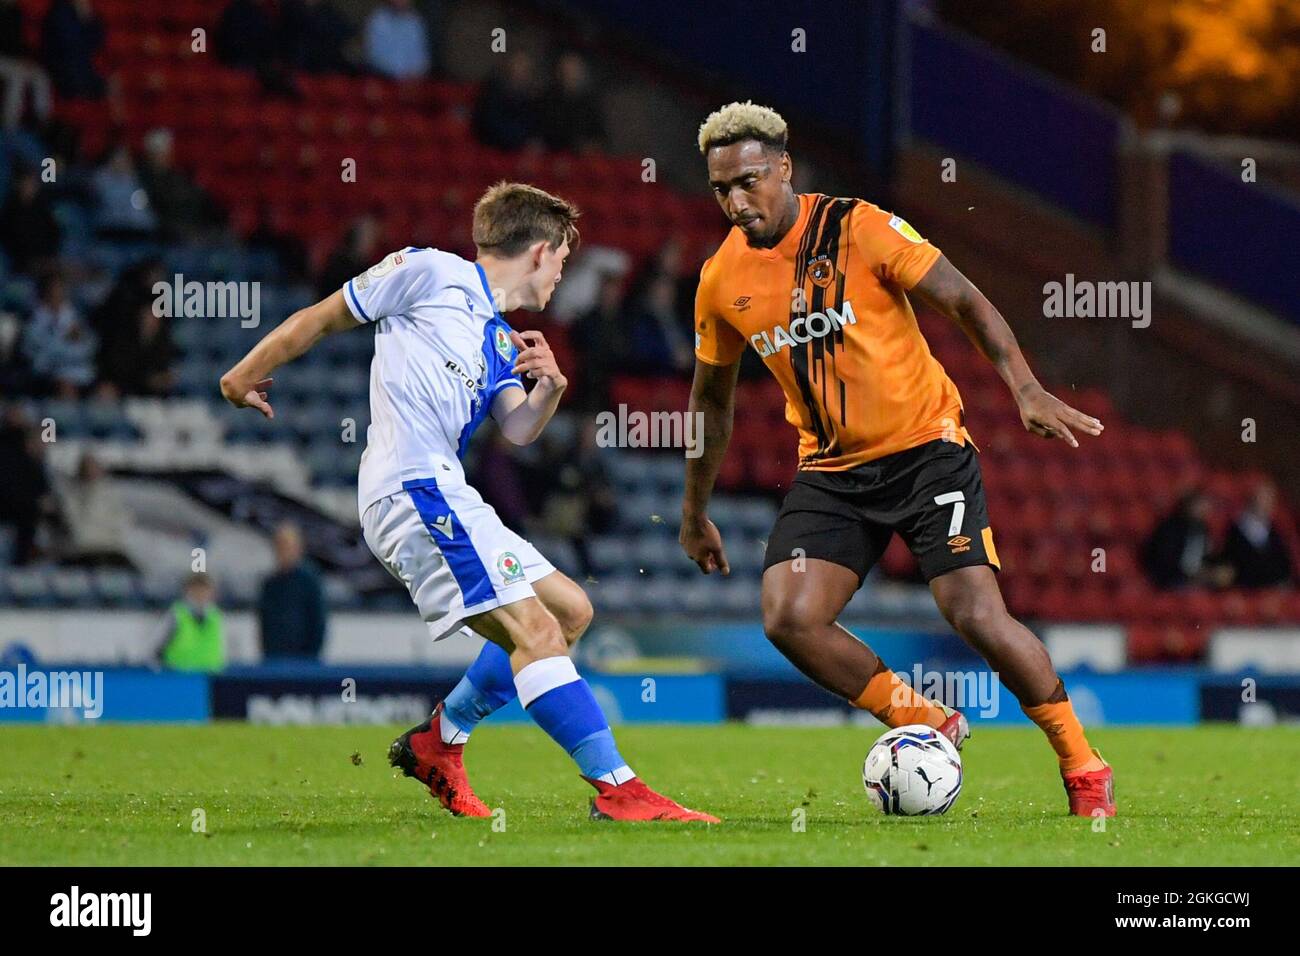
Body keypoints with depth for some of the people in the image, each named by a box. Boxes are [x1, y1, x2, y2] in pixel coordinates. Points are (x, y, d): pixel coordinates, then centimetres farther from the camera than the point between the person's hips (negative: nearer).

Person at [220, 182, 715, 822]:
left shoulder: (500, 341, 24)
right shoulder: (432, 274, 0)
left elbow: (518, 429, 13)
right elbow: (323, 317, 6)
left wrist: (549, 390, -7)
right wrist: (246, 375, 14)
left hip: (448, 498, 10)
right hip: (412, 488, -10)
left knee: (570, 609, 15)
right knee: (534, 630, -17)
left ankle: (438, 742, 21)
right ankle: (616, 789, -23)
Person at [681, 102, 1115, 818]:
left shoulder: (858, 229, -13)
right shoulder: (721, 280, 1)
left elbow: (964, 302, -10)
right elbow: (712, 397, 16)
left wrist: (1026, 390, -23)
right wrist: (694, 512, 22)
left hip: (925, 447, -4)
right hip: (831, 470, 4)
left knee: (978, 618, -15)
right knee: (789, 619, -16)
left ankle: (1083, 767, 5)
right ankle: (927, 723, 5)